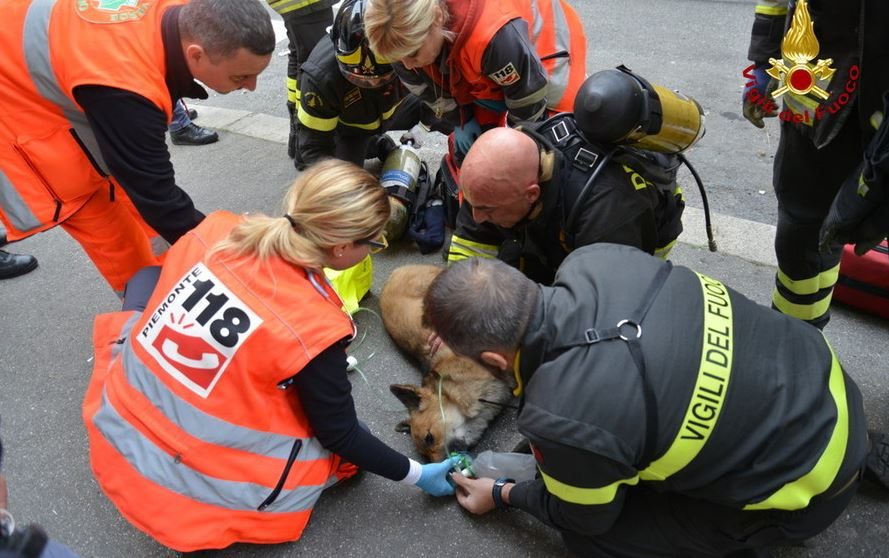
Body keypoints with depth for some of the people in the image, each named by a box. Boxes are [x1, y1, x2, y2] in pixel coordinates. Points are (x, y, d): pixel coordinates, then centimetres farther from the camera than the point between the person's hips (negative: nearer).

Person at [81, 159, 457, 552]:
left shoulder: (214, 231, -9)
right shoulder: (314, 327, -25)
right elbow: (341, 437, -11)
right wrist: (418, 475, 4)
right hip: (191, 486, -5)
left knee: (147, 277, 24)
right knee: (348, 452, 15)